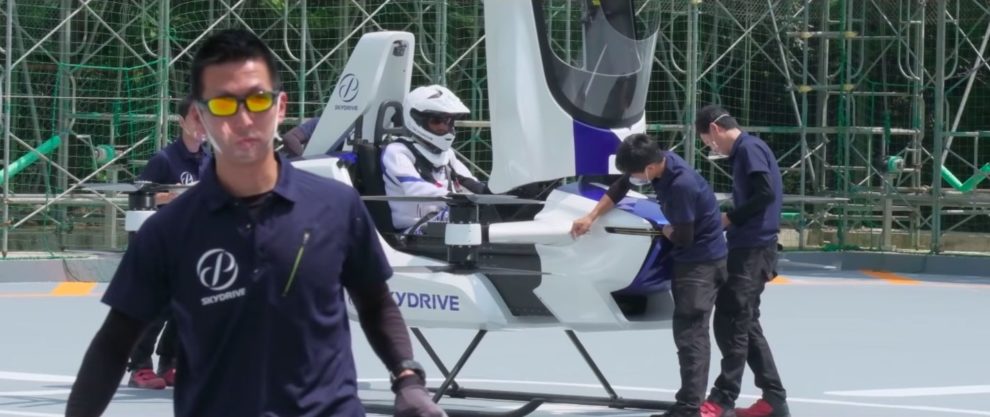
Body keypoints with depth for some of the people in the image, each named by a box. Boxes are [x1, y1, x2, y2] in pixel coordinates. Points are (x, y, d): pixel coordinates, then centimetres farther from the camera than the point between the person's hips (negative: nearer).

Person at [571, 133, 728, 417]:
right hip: (691, 258, 10)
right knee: (693, 332, 15)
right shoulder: (658, 160, -3)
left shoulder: (681, 184, -30)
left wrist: (666, 232, 0)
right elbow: (619, 188, 12)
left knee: (689, 333, -13)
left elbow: (683, 237, -23)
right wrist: (591, 217, 7)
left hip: (701, 261, -10)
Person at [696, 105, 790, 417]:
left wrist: (729, 218, -12)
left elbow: (766, 194, -21)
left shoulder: (749, 149, -11)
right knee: (745, 325, 12)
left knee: (730, 324, -8)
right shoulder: (745, 150, 18)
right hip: (751, 249, 10)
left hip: (752, 250, -10)